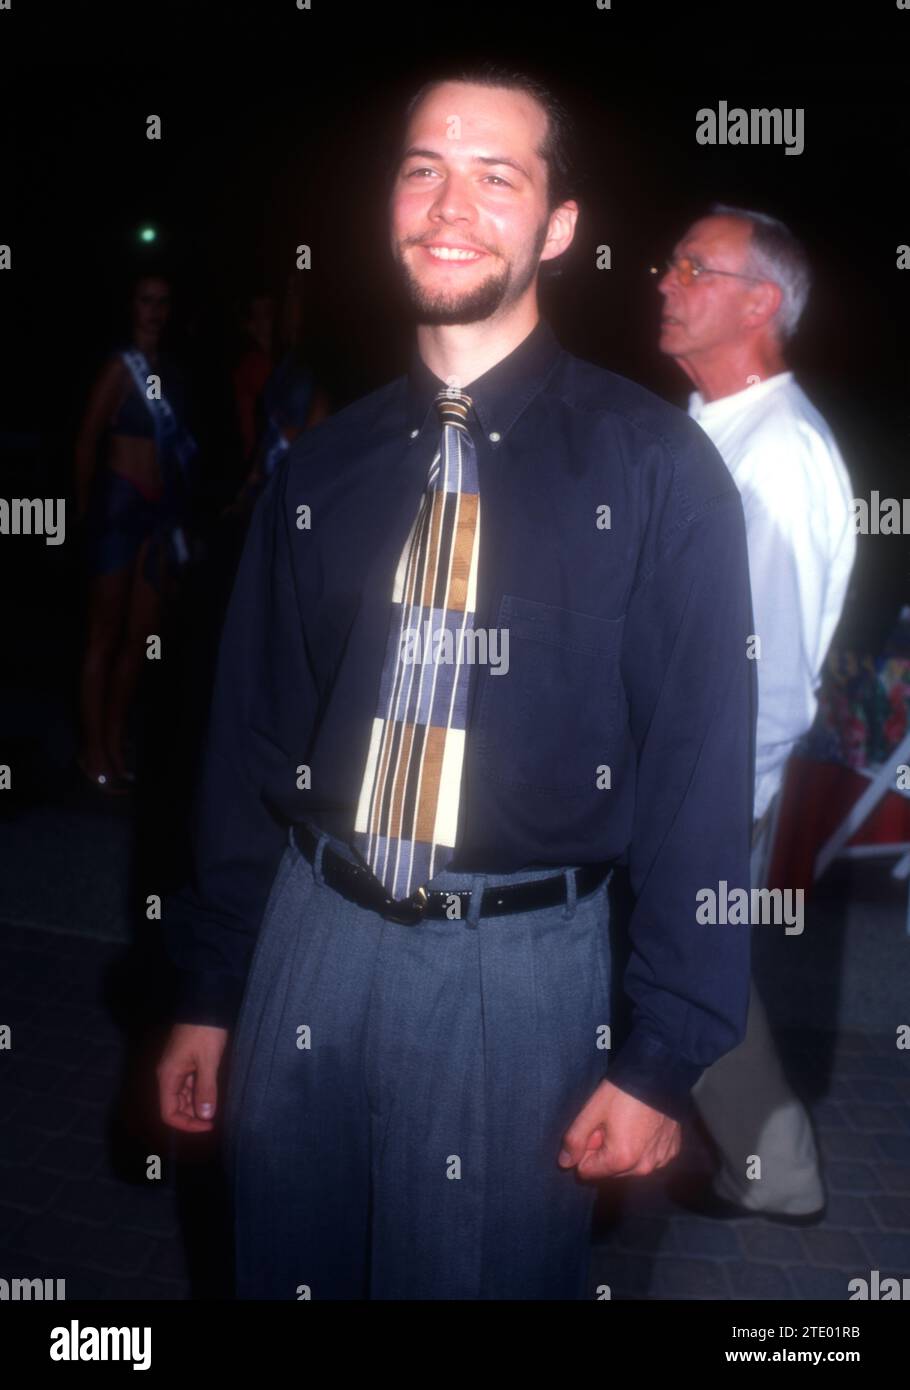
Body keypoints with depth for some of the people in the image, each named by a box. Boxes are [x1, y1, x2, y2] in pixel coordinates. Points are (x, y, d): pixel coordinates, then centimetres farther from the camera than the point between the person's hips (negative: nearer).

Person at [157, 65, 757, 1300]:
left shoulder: (654, 467, -7)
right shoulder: (321, 468, 4)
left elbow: (700, 767, -8)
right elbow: (249, 736, 7)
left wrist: (663, 1056, -9)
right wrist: (207, 992, 9)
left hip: (521, 963, -3)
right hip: (313, 936, 4)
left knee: (491, 1268, 14)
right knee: (284, 1267, 21)